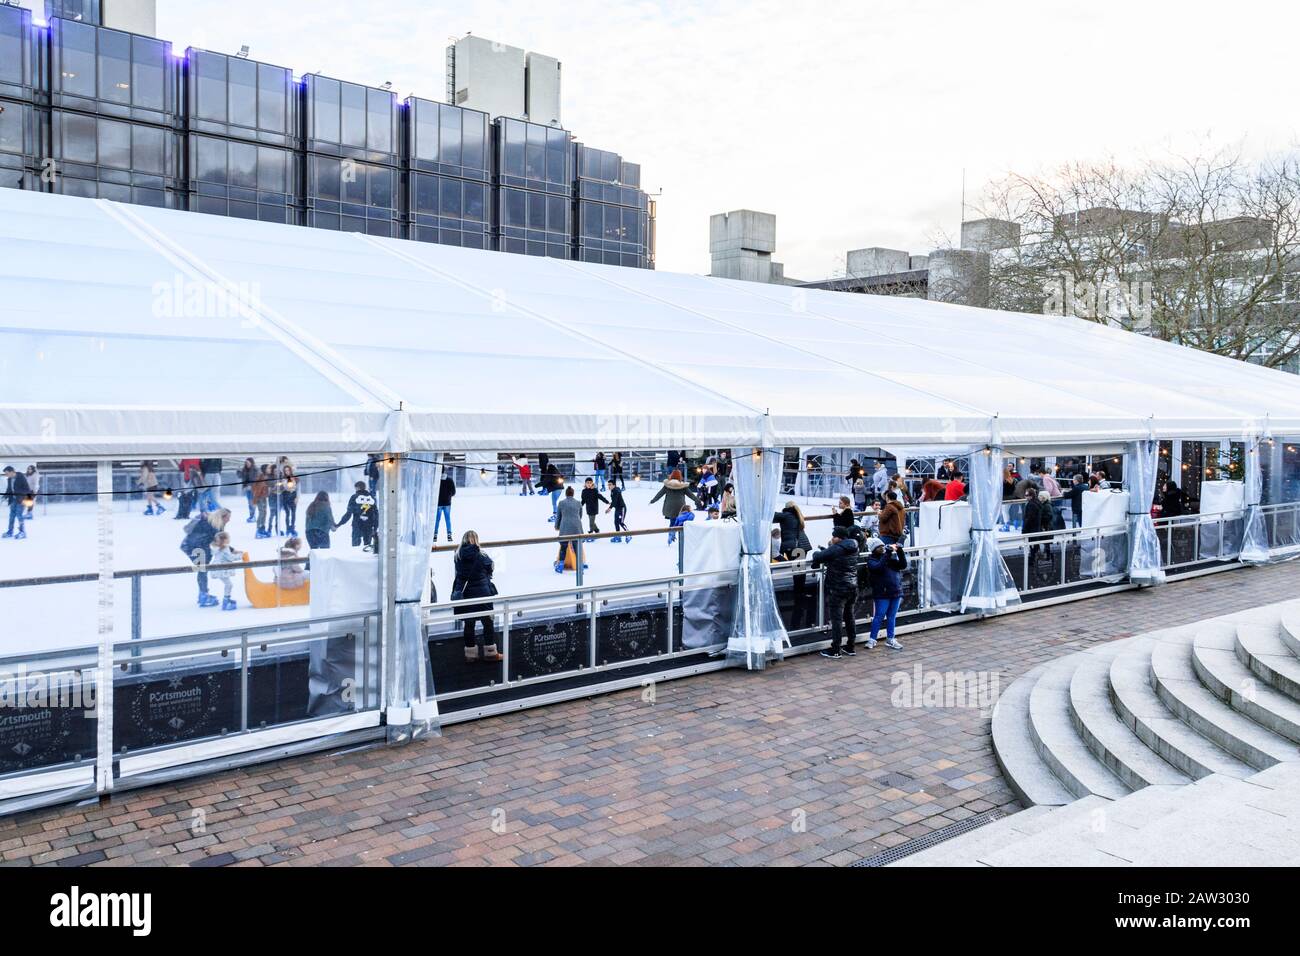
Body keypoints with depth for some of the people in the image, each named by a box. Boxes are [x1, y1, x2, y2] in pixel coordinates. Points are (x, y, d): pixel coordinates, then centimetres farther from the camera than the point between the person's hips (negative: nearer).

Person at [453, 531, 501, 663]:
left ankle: (470, 654, 18)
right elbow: (491, 568, -6)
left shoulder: (457, 556, -3)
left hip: (465, 595, 4)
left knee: (469, 624, 12)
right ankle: (490, 653, 15)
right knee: (487, 622, 9)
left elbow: (458, 572, 4)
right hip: (481, 593, -4)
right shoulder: (479, 555, -17)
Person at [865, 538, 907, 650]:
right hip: (882, 594, -5)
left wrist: (900, 551, -4)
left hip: (896, 592, 5)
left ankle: (890, 639, 21)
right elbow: (879, 566, -23)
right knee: (879, 616, -3)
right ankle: (872, 639, 7)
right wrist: (888, 553, -23)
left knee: (892, 617, 11)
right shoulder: (872, 560, -4)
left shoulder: (891, 557, 13)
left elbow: (903, 565, 6)